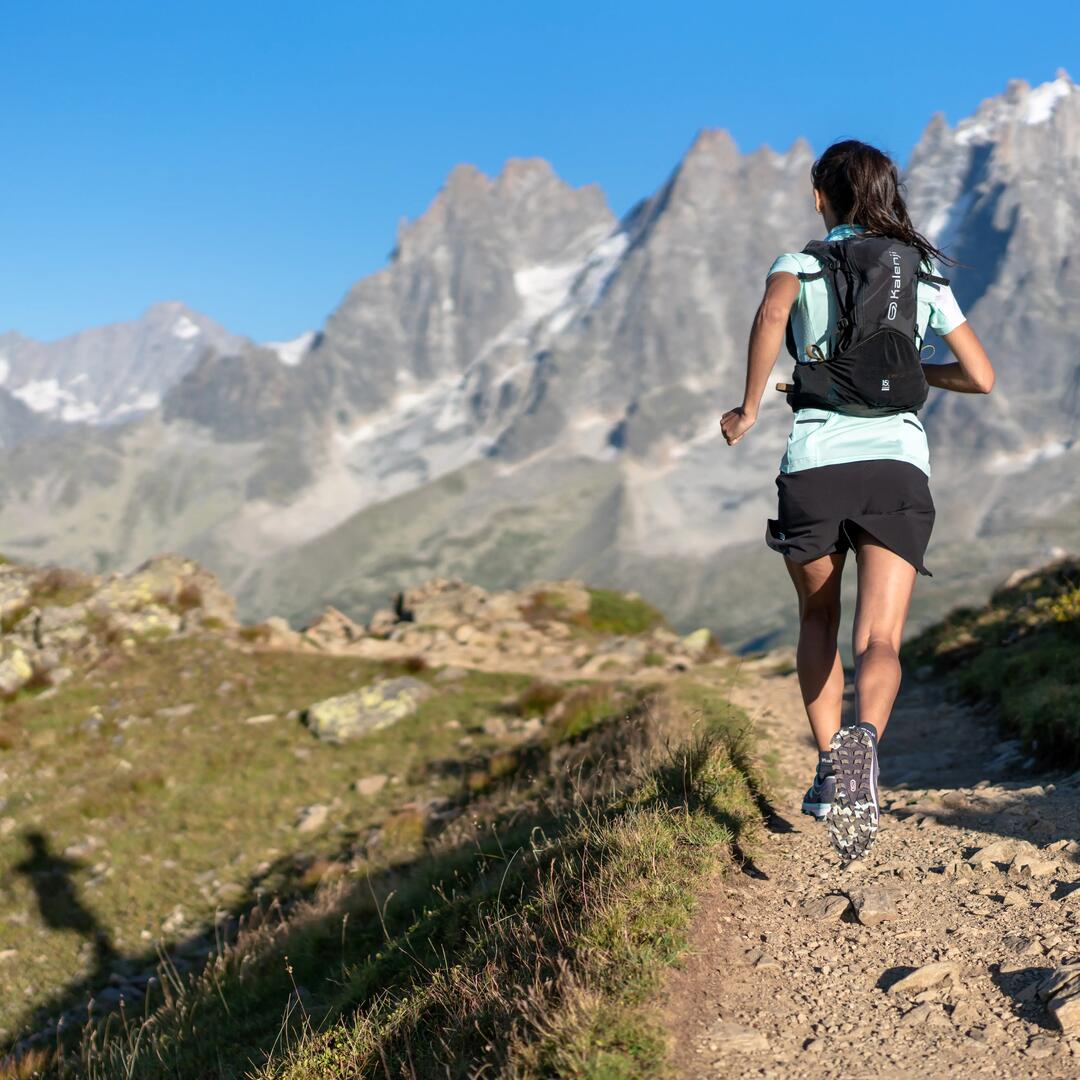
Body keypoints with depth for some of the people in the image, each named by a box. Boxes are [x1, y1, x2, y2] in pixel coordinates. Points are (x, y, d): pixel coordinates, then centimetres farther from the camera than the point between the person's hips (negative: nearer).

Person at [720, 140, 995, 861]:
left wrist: (750, 408, -9)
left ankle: (828, 766, 18)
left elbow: (773, 312, -18)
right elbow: (982, 377, 14)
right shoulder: (923, 274, 15)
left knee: (819, 623, 22)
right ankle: (864, 740, -37)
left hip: (815, 465, 0)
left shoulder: (802, 264, 8)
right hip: (899, 466, 1)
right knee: (881, 640, -7)